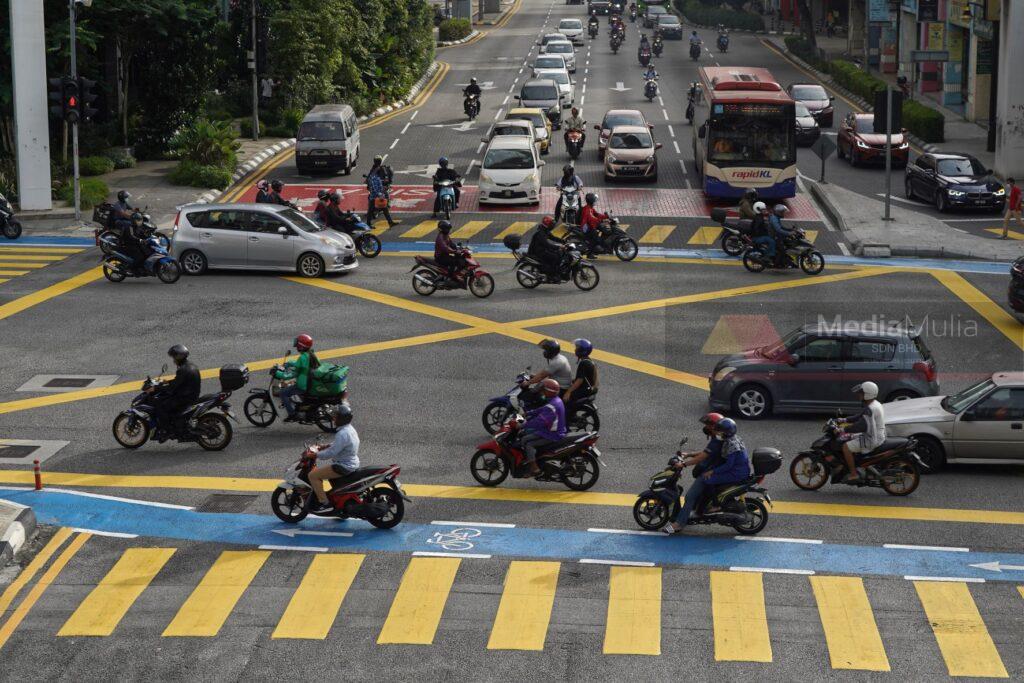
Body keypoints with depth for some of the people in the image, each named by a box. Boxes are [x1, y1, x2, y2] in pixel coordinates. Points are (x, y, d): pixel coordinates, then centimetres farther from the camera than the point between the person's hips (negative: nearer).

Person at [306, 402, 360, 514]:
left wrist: (314, 455, -19)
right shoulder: (350, 429, 7)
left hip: (344, 467, -11)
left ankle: (325, 503, -12)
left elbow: (331, 453, -28)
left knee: (313, 475, -12)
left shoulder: (343, 434, -26)